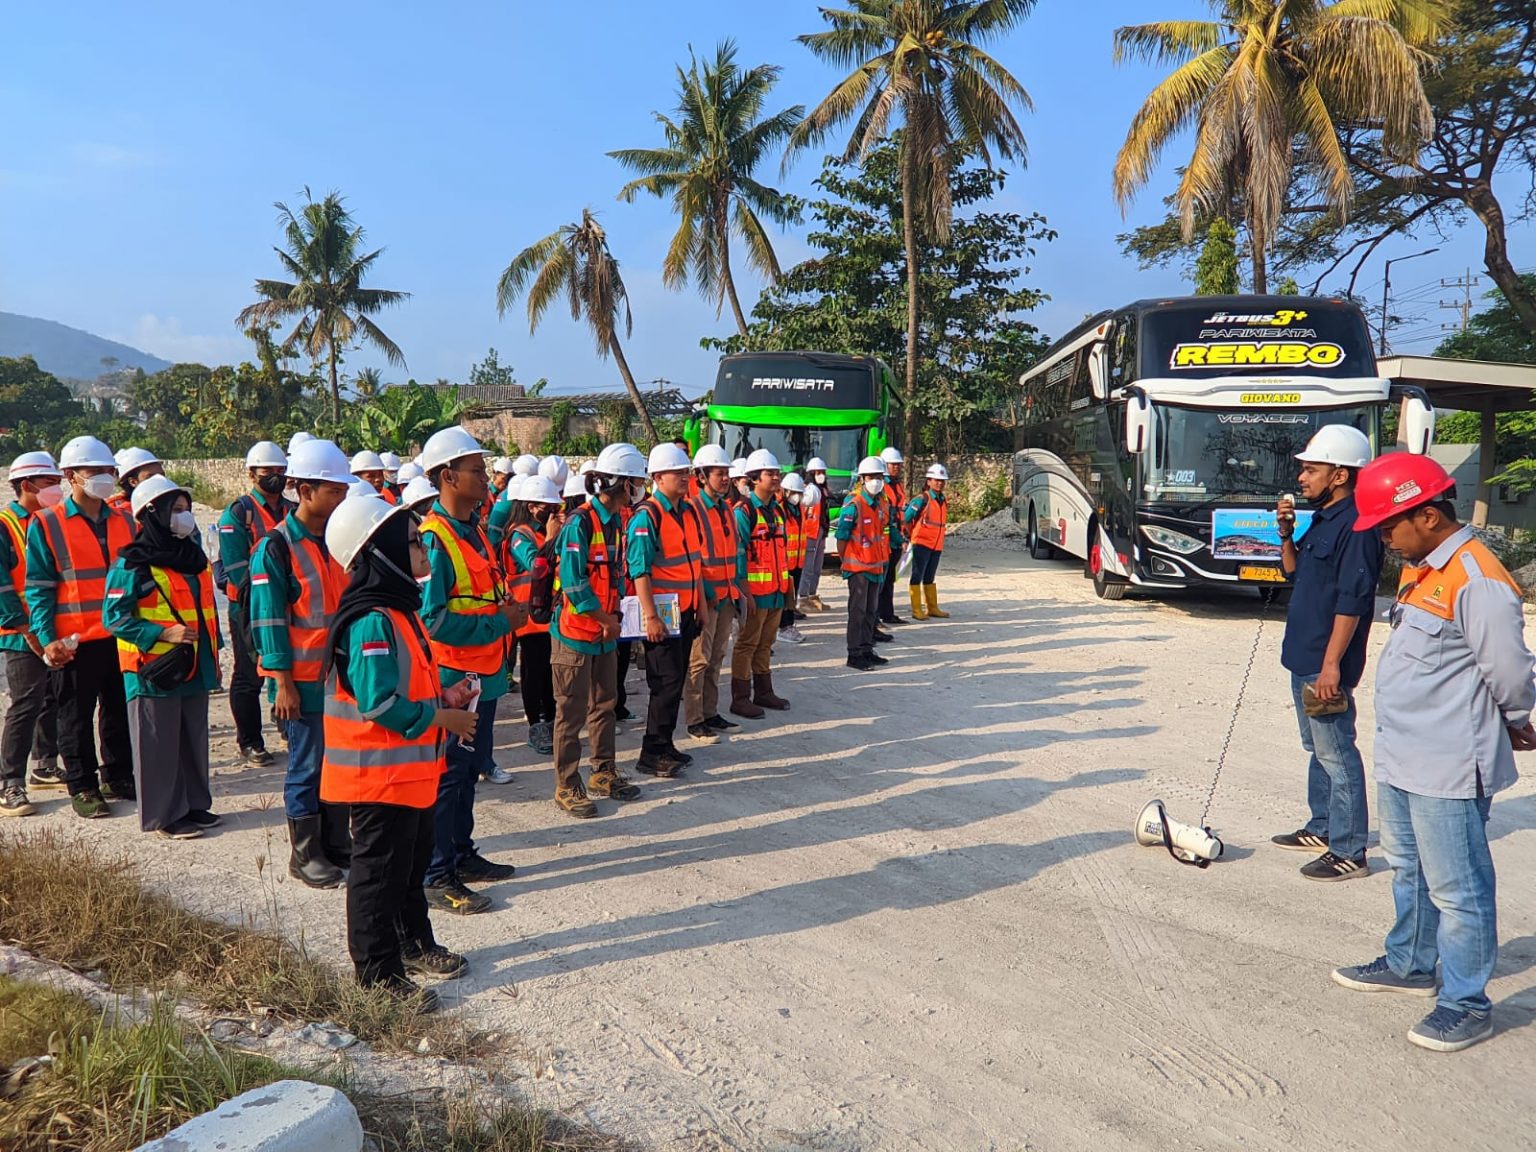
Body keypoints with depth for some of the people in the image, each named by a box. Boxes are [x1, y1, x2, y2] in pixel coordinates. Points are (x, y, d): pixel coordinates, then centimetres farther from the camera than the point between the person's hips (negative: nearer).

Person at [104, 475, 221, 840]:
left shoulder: (193, 556, 12)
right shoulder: (133, 564, -12)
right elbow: (114, 616, -14)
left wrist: (213, 655, 18)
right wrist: (163, 634, -23)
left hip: (194, 669, 8)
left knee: (194, 740, 15)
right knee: (159, 746, 1)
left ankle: (194, 804, 27)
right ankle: (162, 816, 11)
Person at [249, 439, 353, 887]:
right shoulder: (276, 548, -11)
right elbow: (268, 620, -12)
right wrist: (283, 683, -14)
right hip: (303, 679, -6)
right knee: (307, 766, 2)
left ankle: (336, 844, 26)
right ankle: (304, 855, 17)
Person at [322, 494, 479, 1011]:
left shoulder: (399, 611, 10)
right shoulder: (371, 622, -23)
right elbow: (379, 703, -28)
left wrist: (441, 697, 5)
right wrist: (439, 717, -18)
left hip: (411, 768, 10)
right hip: (379, 773, -10)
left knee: (413, 861, 22)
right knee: (379, 871, 2)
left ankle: (414, 943, 38)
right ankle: (379, 972, 14)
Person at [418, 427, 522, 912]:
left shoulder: (475, 529, 11)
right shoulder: (432, 539, -19)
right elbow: (432, 618, -24)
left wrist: (505, 607, 5)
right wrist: (499, 624, -20)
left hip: (482, 672, 9)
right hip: (452, 676, -9)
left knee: (470, 768, 19)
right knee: (447, 773, 0)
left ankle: (463, 854, 32)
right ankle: (437, 876, 11)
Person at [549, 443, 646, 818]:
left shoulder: (616, 523, 8)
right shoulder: (579, 523, -19)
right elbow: (574, 583, -22)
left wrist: (614, 615, 4)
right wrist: (607, 619, -13)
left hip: (605, 632, 8)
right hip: (575, 632, -8)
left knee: (605, 705, 16)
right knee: (571, 712, 2)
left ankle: (604, 775, 29)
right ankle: (567, 787, 12)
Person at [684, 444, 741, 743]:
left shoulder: (727, 510, 13)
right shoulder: (692, 510, -12)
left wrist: (738, 589, 13)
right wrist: (700, 595, -17)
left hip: (727, 595, 8)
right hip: (703, 596, -8)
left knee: (716, 658, 14)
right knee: (699, 660, -1)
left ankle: (711, 713, 23)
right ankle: (694, 721, 6)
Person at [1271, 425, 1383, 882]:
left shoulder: (1355, 525, -18)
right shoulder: (1322, 519, 12)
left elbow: (1352, 602, -22)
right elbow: (1293, 572, 23)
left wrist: (1331, 664, -24)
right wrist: (1287, 533, 6)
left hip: (1326, 663, -10)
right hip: (1303, 657, 10)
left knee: (1337, 754, -3)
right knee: (1317, 749, 19)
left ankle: (1348, 852, 5)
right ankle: (1322, 828, 32)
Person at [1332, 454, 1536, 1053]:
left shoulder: (1479, 582, -21)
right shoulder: (1417, 570, 9)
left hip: (1448, 770, -10)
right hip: (1400, 758, 10)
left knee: (1456, 889, 3)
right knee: (1408, 869, 24)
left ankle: (1466, 1004, 17)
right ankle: (1409, 964, 42)